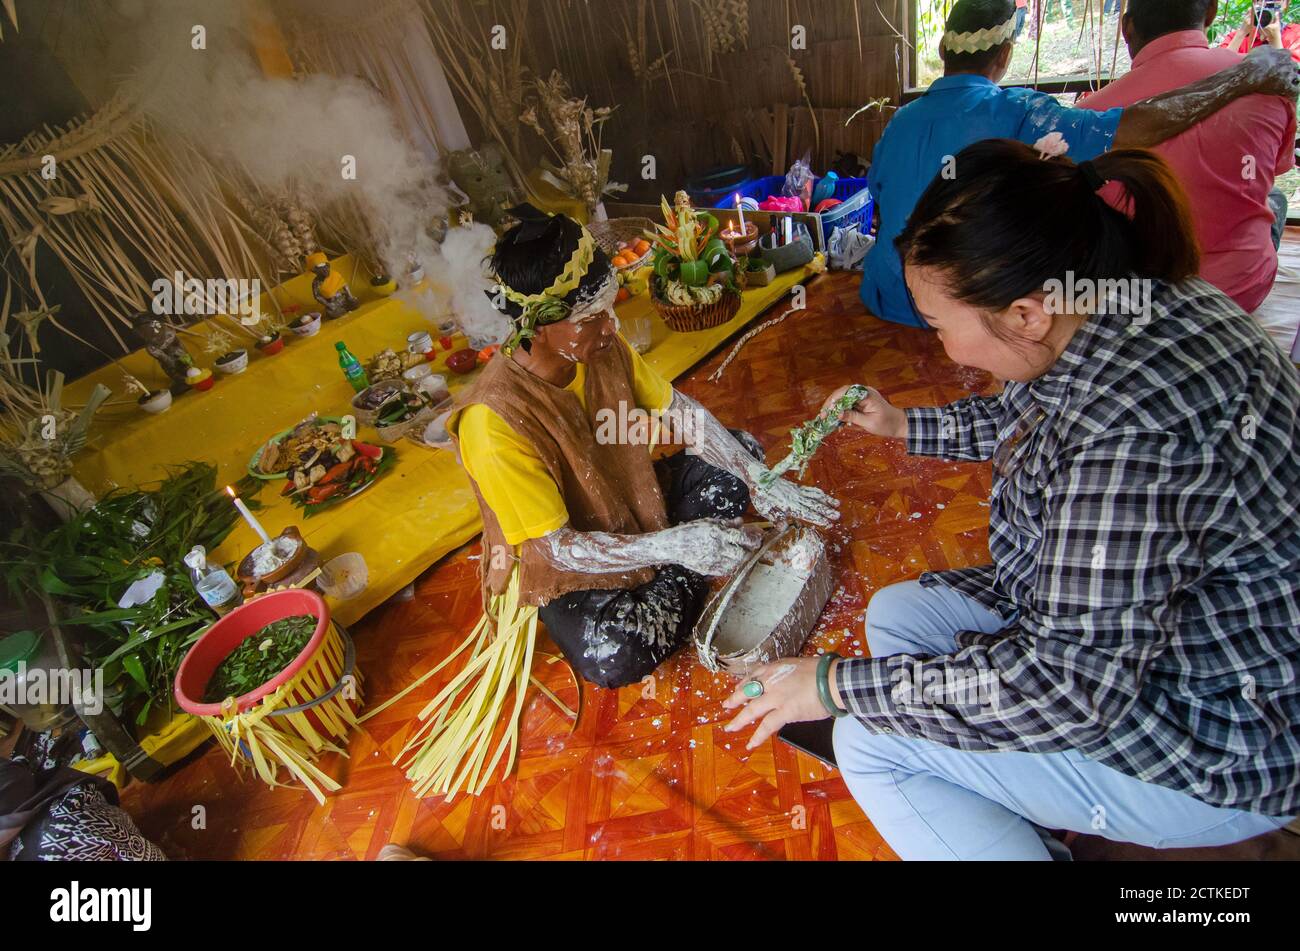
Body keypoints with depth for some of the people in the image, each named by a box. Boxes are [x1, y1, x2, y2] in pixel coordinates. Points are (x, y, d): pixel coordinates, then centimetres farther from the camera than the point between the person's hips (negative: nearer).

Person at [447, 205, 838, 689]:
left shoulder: (602, 348, -15)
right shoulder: (493, 421, -34)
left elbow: (682, 414, -6)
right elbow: (556, 547, -30)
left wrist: (760, 484, -14)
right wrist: (672, 546, -38)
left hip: (633, 506, 6)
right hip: (561, 569, -6)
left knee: (742, 453, 3)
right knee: (614, 657, -33)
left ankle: (672, 580, -6)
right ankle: (687, 583, -2)